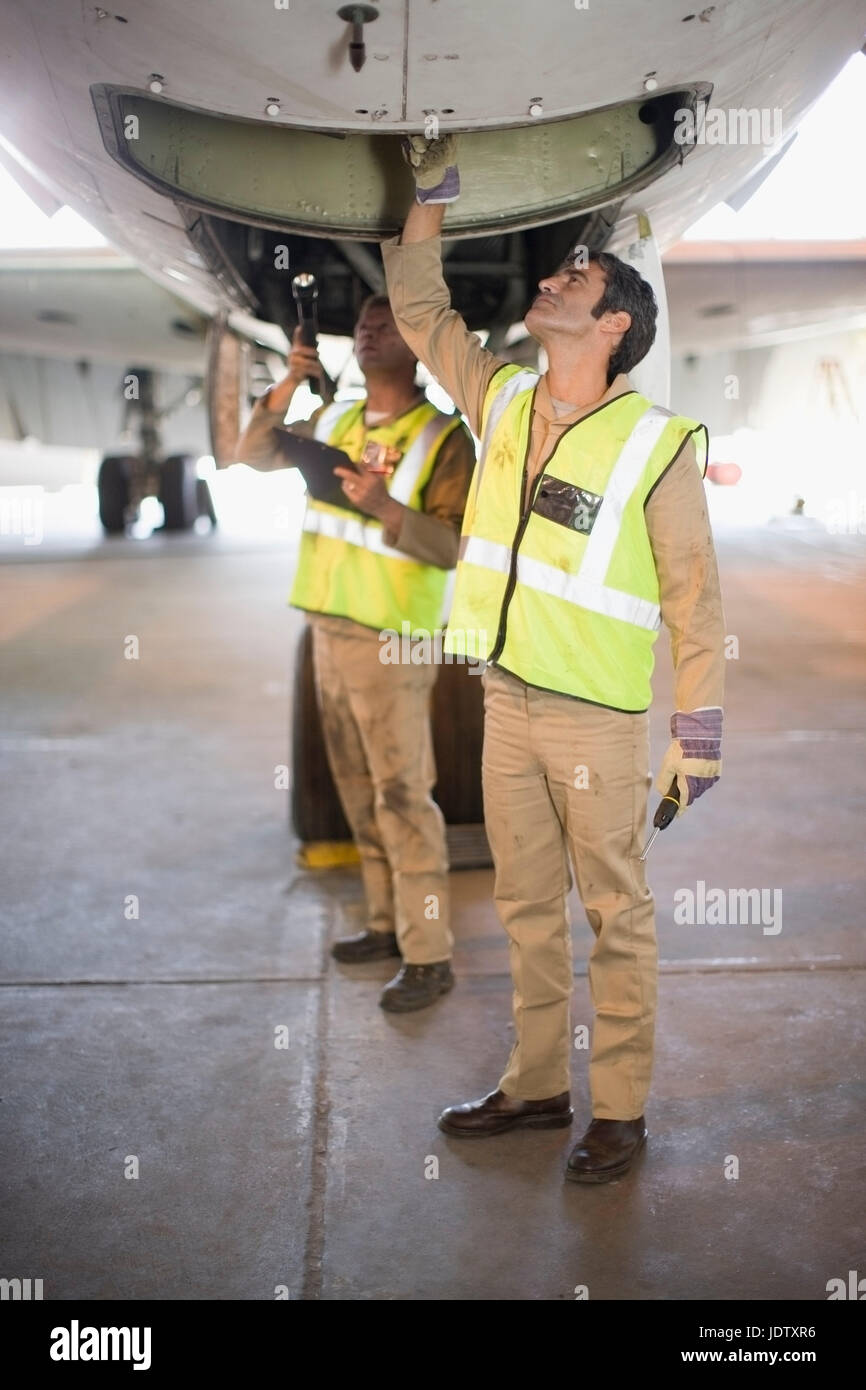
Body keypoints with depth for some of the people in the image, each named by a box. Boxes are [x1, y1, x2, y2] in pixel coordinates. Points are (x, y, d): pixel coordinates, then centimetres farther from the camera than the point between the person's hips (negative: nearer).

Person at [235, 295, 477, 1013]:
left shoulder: (443, 437, -9)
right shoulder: (333, 420, 11)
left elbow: (455, 546, -15)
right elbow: (254, 453, 9)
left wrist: (384, 506, -30)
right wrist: (291, 382, -4)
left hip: (391, 642, -7)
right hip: (330, 630, 7)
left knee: (402, 798, -5)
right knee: (359, 795, 14)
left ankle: (429, 958, 3)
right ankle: (388, 924, 27)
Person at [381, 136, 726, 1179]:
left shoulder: (657, 445, -10)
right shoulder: (502, 400, 6)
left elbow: (694, 596, -10)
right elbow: (419, 310, 18)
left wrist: (698, 731, -12)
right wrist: (431, 193, 12)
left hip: (598, 718, -6)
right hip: (507, 702, 6)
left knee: (616, 914, 5)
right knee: (526, 906, 15)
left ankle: (619, 1110, 18)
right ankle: (536, 1084, 30)